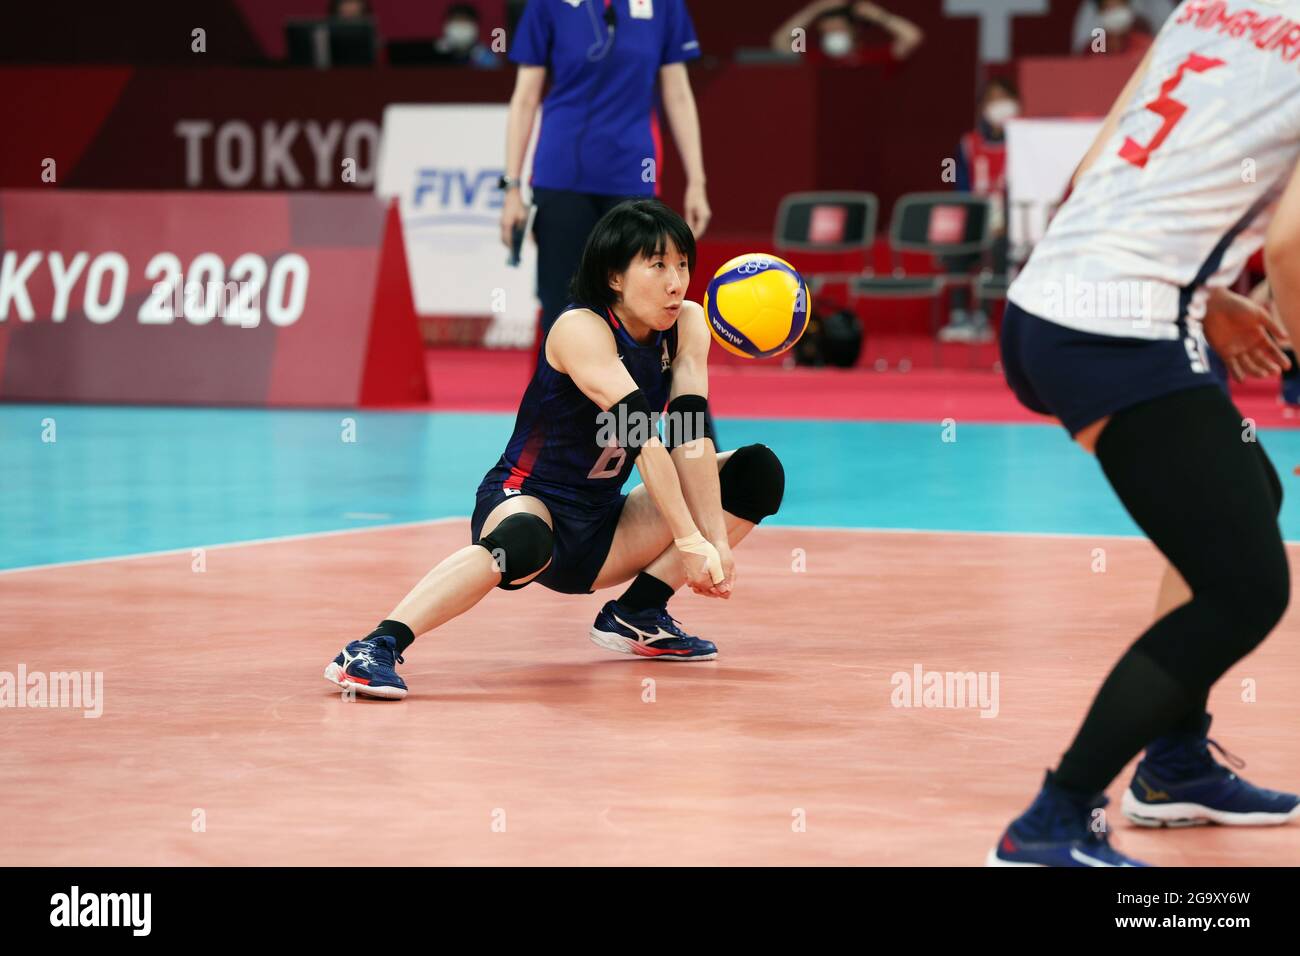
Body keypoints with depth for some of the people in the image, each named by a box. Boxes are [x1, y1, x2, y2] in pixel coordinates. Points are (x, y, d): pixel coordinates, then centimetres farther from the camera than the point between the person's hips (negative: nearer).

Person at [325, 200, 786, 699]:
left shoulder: (687, 324, -1)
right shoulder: (581, 329, -20)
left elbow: (691, 433, -10)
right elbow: (643, 434, -29)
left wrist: (716, 539, -20)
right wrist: (689, 541, -35)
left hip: (601, 530, 7)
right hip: (525, 501, -7)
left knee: (758, 472, -2)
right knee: (526, 541, -44)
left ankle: (636, 615, -3)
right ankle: (375, 649, -43)